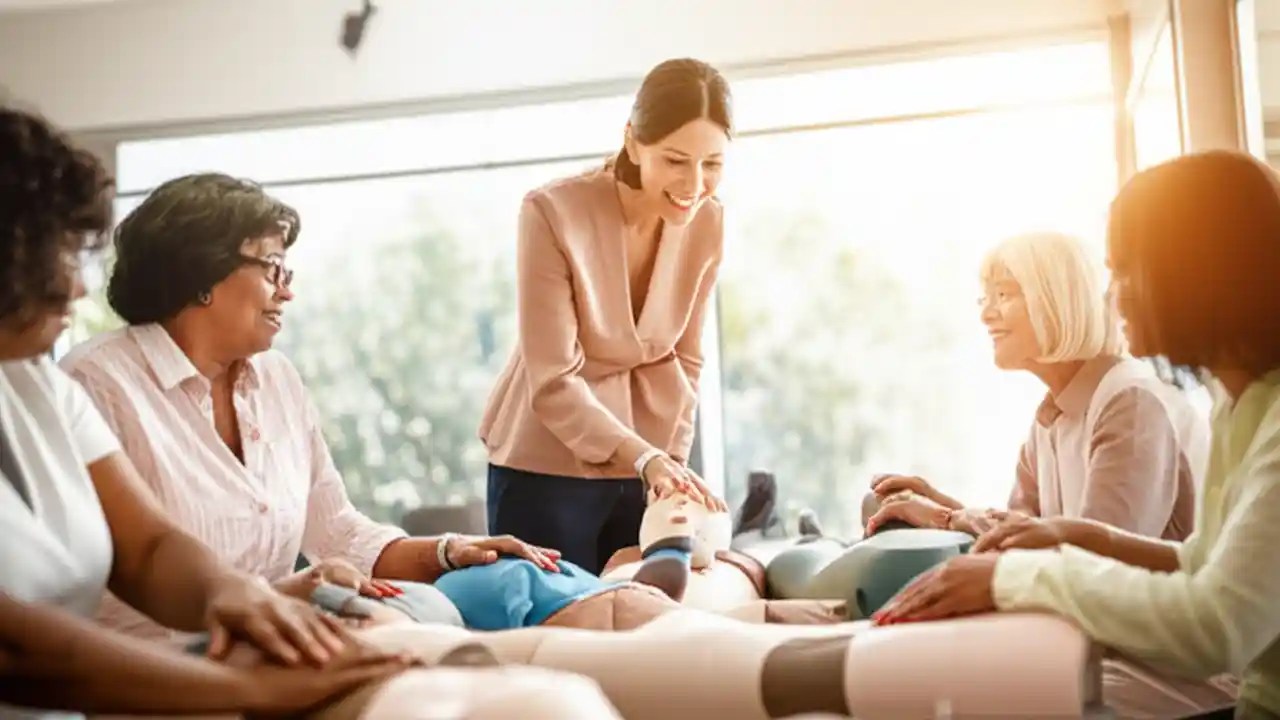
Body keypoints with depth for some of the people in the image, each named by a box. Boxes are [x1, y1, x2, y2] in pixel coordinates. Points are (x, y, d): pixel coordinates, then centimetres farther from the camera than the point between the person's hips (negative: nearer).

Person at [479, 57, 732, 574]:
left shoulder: (707, 223, -5)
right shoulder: (553, 213, -19)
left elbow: (682, 361, 4)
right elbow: (553, 382, -19)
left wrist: (672, 466, -4)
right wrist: (648, 460, -29)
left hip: (643, 471, 4)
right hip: (547, 469, -4)